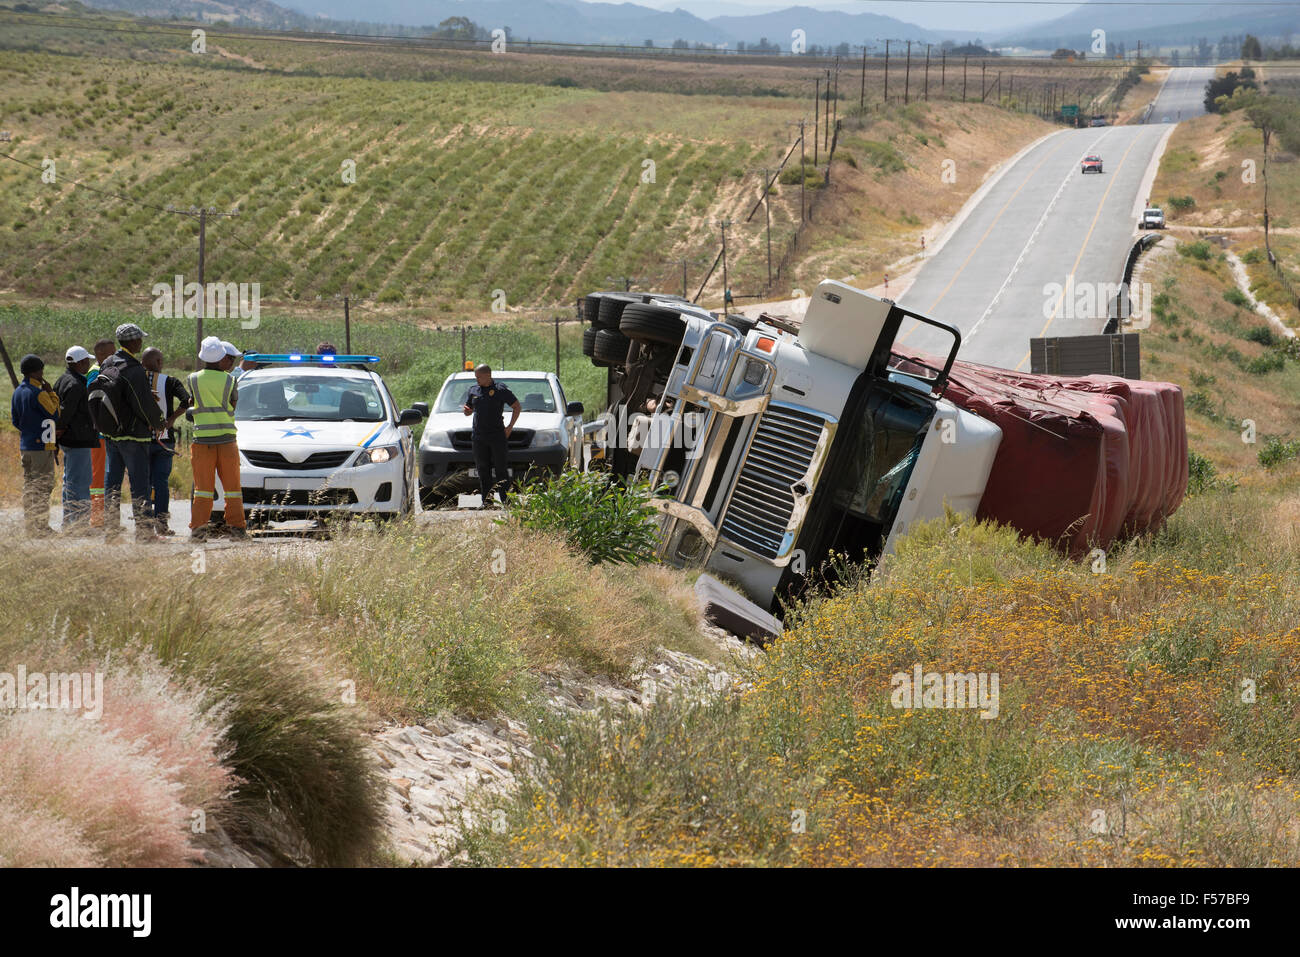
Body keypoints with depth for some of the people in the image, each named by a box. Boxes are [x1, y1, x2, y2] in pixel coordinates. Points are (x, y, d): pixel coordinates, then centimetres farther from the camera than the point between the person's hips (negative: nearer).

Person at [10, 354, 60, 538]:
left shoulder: (17, 392, 9)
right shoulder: (38, 393, -17)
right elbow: (55, 415, -12)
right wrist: (51, 393, -4)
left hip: (25, 445, 8)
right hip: (42, 447, -8)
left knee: (29, 487, 13)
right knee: (43, 487, -4)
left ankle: (29, 526, 15)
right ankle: (41, 527, -6)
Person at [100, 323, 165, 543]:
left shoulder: (107, 365, 7)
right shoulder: (133, 370, -20)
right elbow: (144, 404, -19)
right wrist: (157, 422, -2)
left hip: (110, 434, 8)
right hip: (133, 434, -8)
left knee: (112, 483, 11)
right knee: (139, 484, -3)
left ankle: (111, 530, 13)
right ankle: (144, 531, -3)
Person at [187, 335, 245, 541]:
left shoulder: (194, 379, -3)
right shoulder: (229, 380, -4)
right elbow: (234, 404, 7)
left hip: (202, 439, 0)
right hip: (227, 439, 0)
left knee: (203, 487, 2)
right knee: (232, 486, 8)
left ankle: (198, 528, -2)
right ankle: (236, 528, 8)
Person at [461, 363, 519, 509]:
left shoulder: (500, 390, -3)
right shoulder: (473, 390, 11)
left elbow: (516, 407, 4)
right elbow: (468, 410, 21)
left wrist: (510, 427, -3)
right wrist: (466, 410, -5)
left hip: (497, 435, -4)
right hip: (478, 436, 4)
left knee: (501, 469, -4)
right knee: (483, 470, 3)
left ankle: (506, 500, -2)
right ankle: (487, 500, 7)